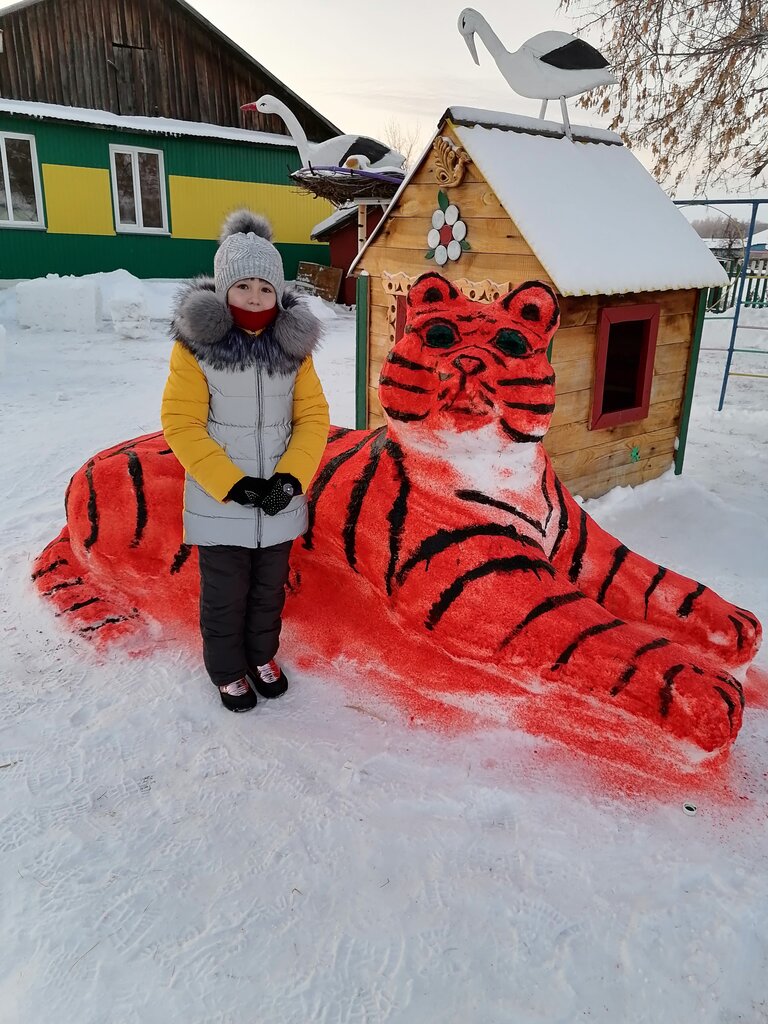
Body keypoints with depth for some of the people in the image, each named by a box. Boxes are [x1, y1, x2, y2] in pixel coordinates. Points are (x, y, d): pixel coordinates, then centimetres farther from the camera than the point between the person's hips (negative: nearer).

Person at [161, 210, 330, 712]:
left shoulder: (293, 344, -3)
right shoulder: (197, 343, -12)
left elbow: (313, 416, -2)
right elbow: (181, 424, -13)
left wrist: (291, 478, -15)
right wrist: (232, 484, -18)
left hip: (280, 502, 3)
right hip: (219, 504, -3)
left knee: (270, 589, 20)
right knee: (225, 596, 13)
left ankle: (262, 655, 44)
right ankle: (228, 670, 36)